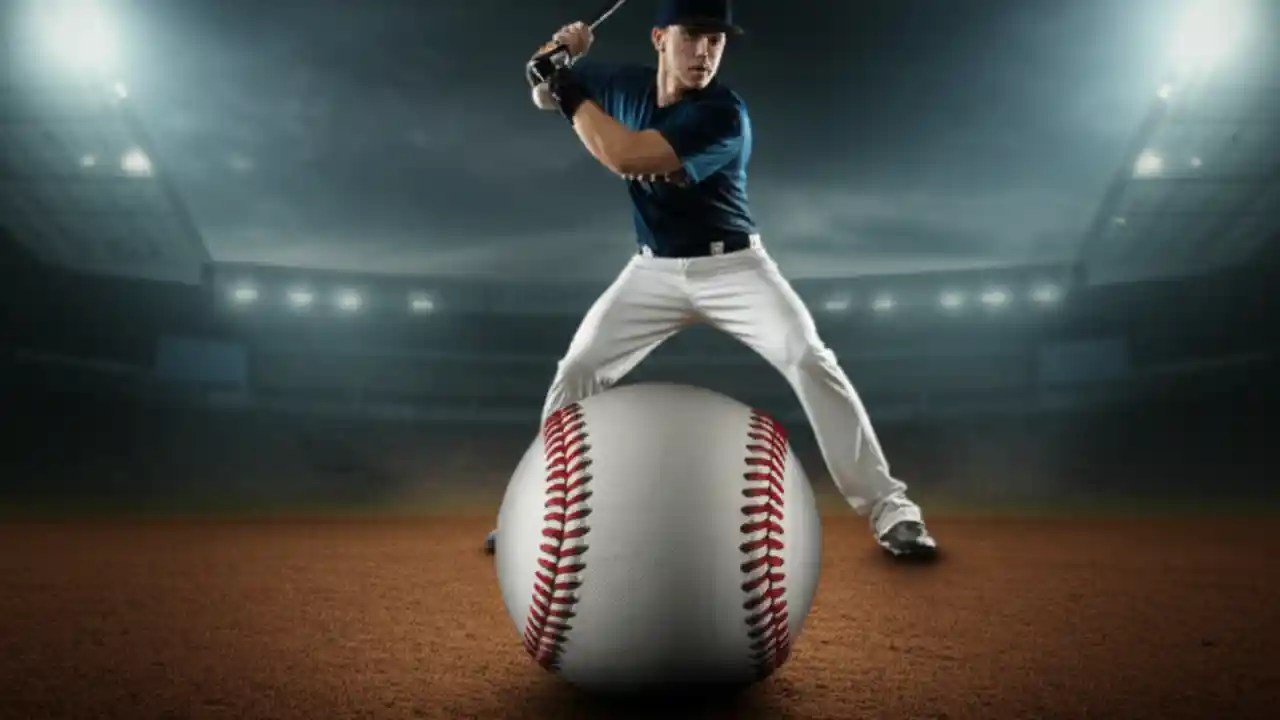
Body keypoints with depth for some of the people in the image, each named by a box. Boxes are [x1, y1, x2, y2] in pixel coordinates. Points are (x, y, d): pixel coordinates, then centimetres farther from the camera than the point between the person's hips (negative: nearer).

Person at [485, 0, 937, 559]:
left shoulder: (724, 114, -23)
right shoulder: (623, 86, -4)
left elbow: (623, 156, -33)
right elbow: (547, 95, 12)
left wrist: (570, 91, -21)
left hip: (732, 266, -5)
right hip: (654, 270, 5)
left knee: (809, 360, -22)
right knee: (576, 370, 0)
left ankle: (887, 507, -12)